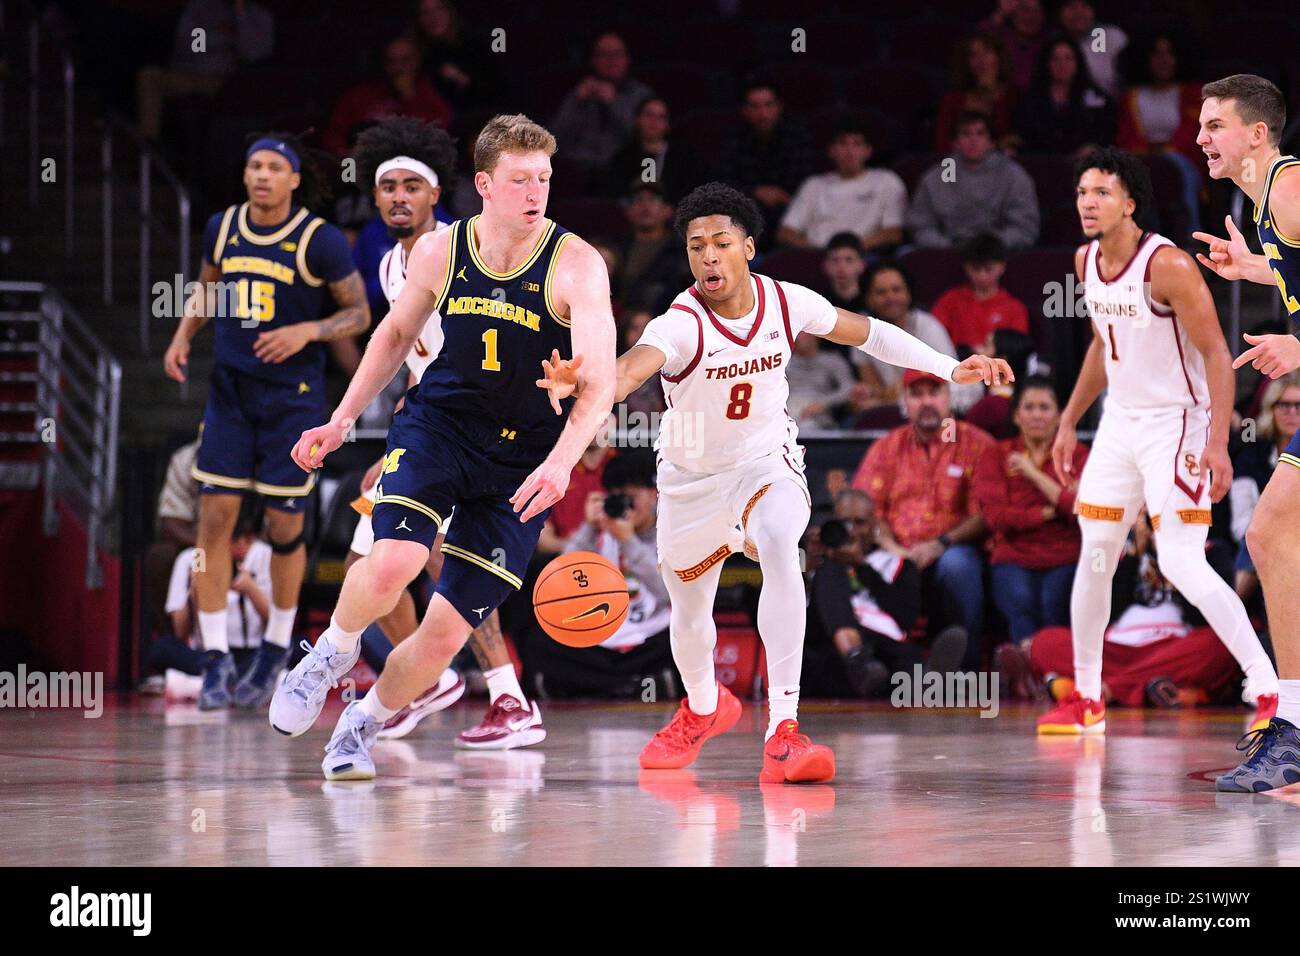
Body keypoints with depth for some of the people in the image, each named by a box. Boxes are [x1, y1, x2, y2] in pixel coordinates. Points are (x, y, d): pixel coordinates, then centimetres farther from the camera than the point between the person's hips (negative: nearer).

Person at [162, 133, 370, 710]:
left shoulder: (320, 240, -10)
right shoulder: (222, 229, 3)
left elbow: (360, 313, -4)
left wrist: (307, 332, -20)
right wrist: (184, 334, 3)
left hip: (293, 396, -3)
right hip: (230, 390, 3)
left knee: (284, 525, 3)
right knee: (214, 519, -5)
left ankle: (276, 648, 24)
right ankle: (216, 658, 1)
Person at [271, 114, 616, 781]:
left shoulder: (576, 265, -14)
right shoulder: (439, 252, -3)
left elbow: (599, 382, -21)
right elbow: (397, 332, 16)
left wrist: (561, 462, -37)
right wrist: (341, 422, 14)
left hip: (522, 460, -1)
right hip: (436, 424, 1)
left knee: (445, 635, -2)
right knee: (393, 563, -29)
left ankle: (361, 725, 25)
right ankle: (333, 652, 3)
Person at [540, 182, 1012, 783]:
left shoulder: (786, 303, -16)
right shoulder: (681, 324, -29)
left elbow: (864, 332, 4)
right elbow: (634, 365, -51)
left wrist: (949, 368, 3)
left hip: (767, 462, 0)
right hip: (691, 478, 0)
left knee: (779, 548, -32)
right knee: (689, 611, 16)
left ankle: (782, 732, -35)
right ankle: (703, 707, 54)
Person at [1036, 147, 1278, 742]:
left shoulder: (1167, 265, -20)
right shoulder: (1087, 263, 4)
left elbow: (1216, 354, -20)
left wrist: (1218, 443, -27)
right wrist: (1069, 421, 20)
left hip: (1176, 424, -8)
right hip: (1120, 421, 8)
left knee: (1182, 564, -17)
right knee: (1094, 557, 9)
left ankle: (1269, 690, -13)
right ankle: (1086, 701, 22)